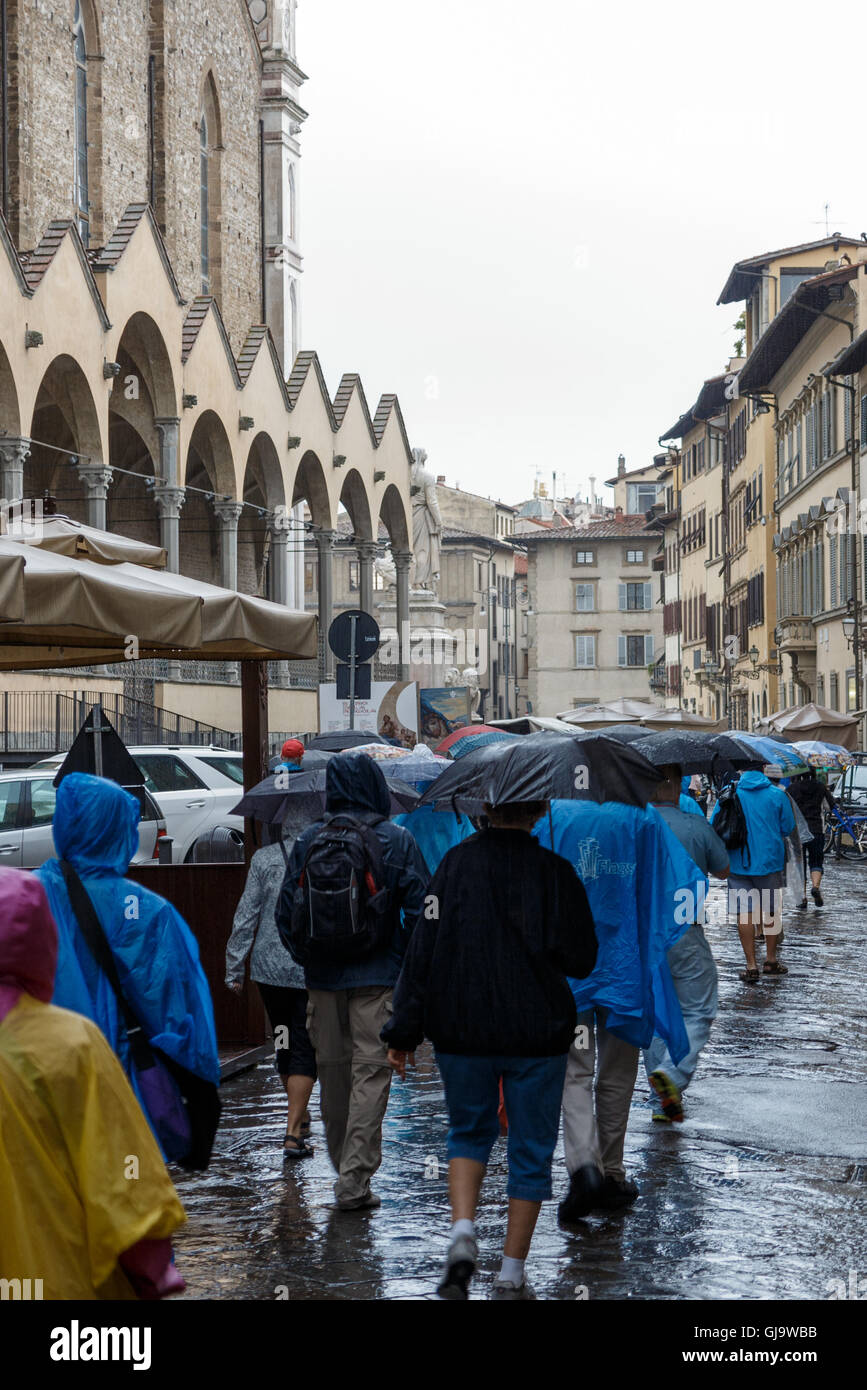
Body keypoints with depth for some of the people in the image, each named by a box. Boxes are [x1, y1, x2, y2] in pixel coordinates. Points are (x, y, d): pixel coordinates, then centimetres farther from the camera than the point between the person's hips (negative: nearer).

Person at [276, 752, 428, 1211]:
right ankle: (354, 1180, -7)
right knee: (371, 1072, -2)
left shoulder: (308, 840, 1)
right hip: (379, 976, -3)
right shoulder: (397, 841, -5)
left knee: (332, 1070, 14)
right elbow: (419, 909, -6)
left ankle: (345, 1168, 26)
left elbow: (286, 910, 4)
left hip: (323, 977, 3)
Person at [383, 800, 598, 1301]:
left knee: (469, 1132, 21)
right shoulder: (555, 871, -7)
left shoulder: (456, 863, -5)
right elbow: (582, 959, -4)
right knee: (531, 1150, 11)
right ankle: (512, 1277, 11)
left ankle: (463, 1231, -3)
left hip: (461, 1032, 1)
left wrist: (404, 1032, -1)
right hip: (538, 1034, -1)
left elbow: (423, 950, -6)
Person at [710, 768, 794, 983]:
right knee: (771, 912, 14)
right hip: (770, 862, 0)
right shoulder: (777, 795, -4)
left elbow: (714, 827, 1)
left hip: (738, 862, 0)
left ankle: (751, 966, -1)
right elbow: (788, 828, 1)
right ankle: (771, 961, 22)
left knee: (744, 913, 2)